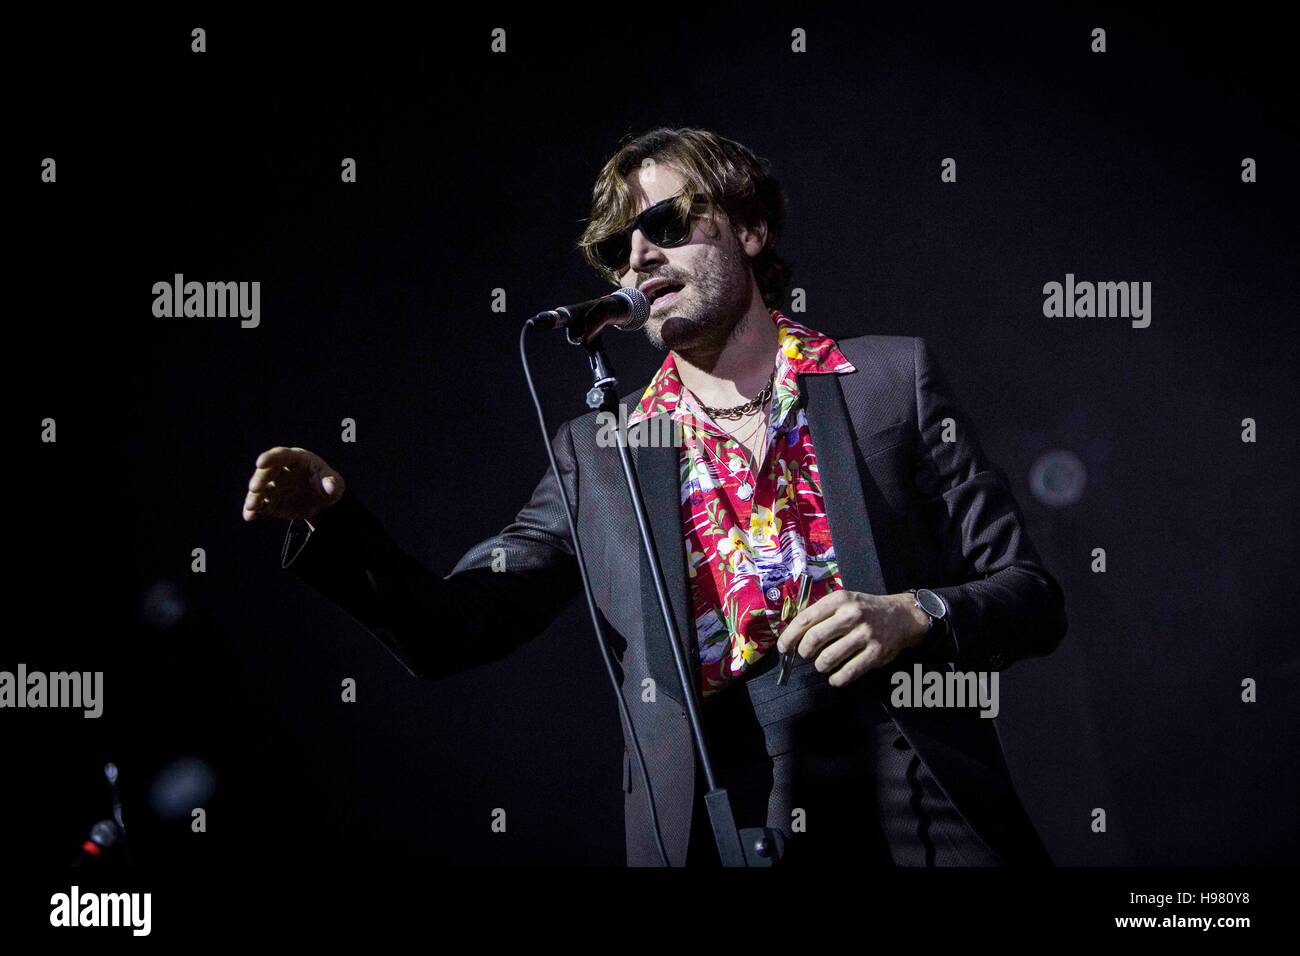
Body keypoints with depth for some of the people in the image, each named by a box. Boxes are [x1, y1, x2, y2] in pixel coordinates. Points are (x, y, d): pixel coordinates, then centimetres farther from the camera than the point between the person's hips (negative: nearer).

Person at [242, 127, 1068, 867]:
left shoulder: (893, 380, 6)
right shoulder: (596, 454, 12)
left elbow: (1032, 596, 5)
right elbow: (452, 630, 8)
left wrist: (914, 616, -15)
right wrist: (333, 518, -7)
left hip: (921, 830, -1)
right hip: (710, 834, 1)